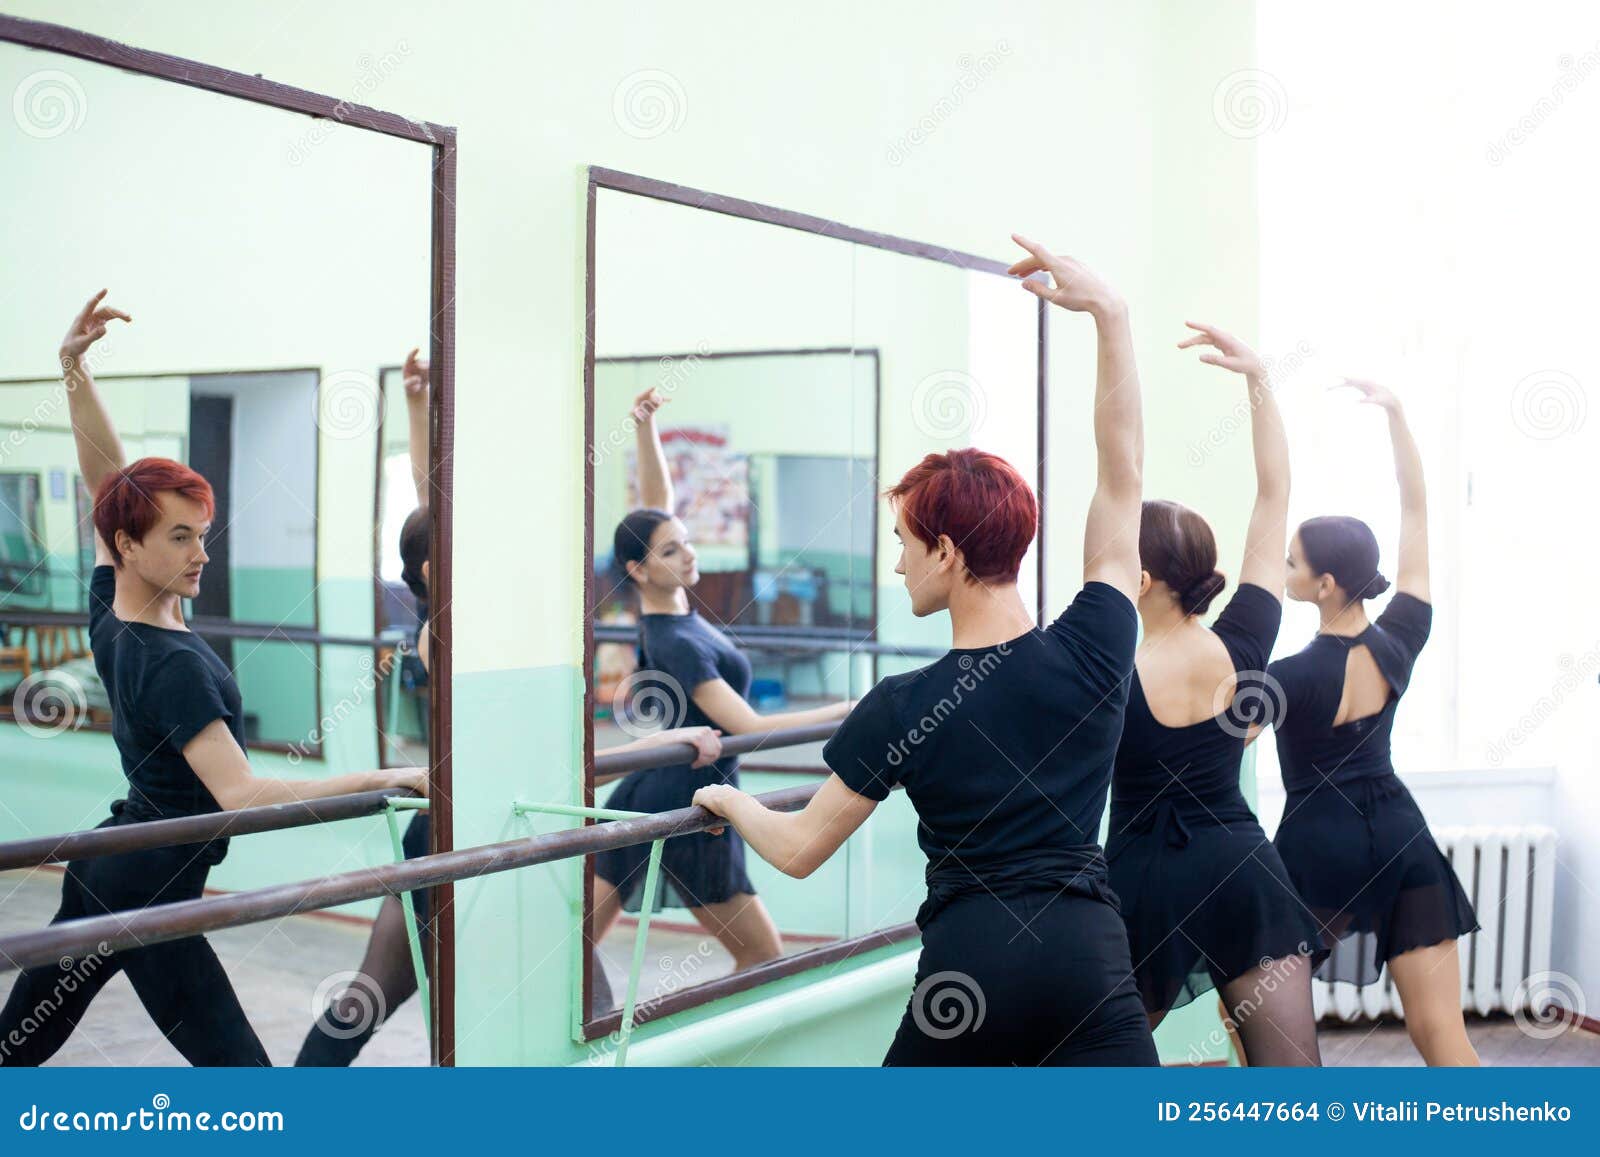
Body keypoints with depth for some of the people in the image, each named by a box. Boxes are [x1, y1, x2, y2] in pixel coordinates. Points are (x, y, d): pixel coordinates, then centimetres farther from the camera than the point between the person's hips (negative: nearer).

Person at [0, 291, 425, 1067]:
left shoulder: (108, 610, -2)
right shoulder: (172, 664, -26)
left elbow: (106, 477, 6)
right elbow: (242, 795, -33)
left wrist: (73, 368, 2)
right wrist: (388, 779, -35)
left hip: (103, 868, 9)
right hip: (148, 893, -9)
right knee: (239, 1074, -6)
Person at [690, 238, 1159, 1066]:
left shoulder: (902, 707, -5)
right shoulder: (1091, 652, -1)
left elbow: (798, 850, 4)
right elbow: (1123, 469, 6)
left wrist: (730, 801, 26)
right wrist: (1107, 311, 7)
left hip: (967, 960, -1)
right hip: (1087, 958, 1)